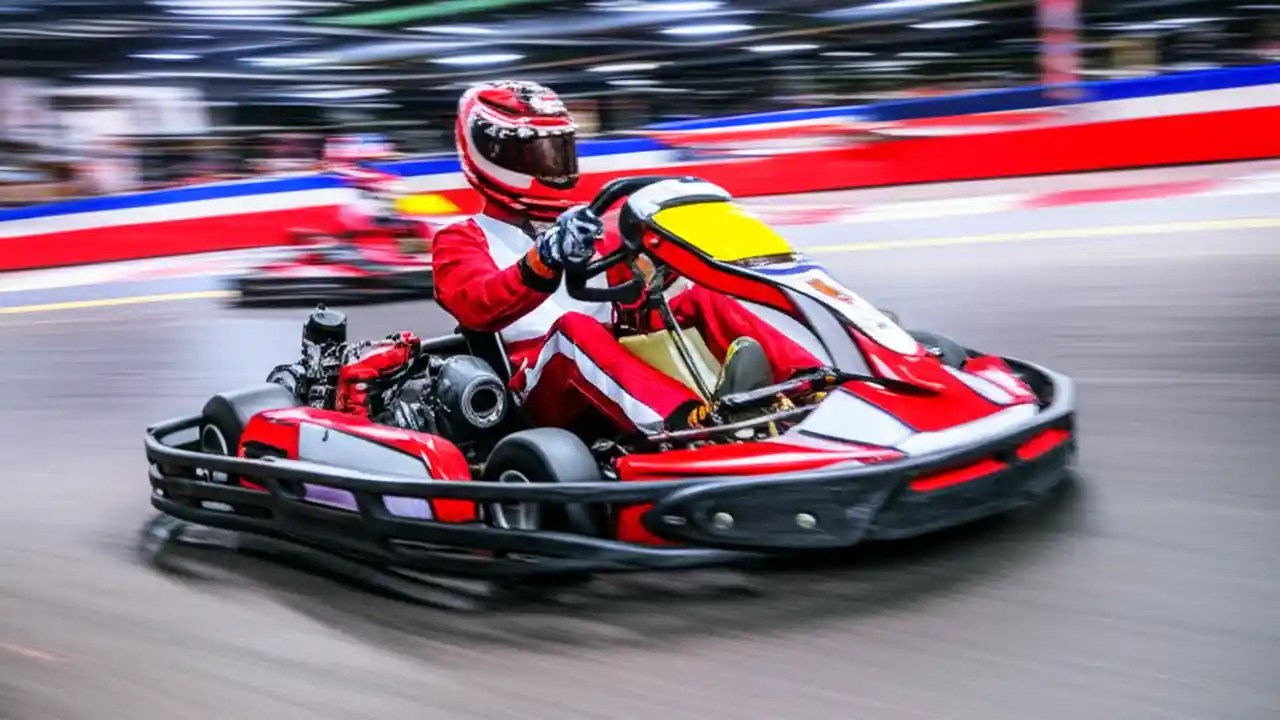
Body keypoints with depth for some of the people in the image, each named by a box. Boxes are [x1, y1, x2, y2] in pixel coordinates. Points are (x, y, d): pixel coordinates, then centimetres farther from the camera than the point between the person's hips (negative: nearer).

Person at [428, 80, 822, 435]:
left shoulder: (584, 228, 27)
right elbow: (478, 307, -13)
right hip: (546, 391, -5)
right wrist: (546, 259, -31)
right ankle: (696, 426, -58)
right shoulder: (462, 240, 11)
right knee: (572, 328, -34)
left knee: (702, 300, -10)